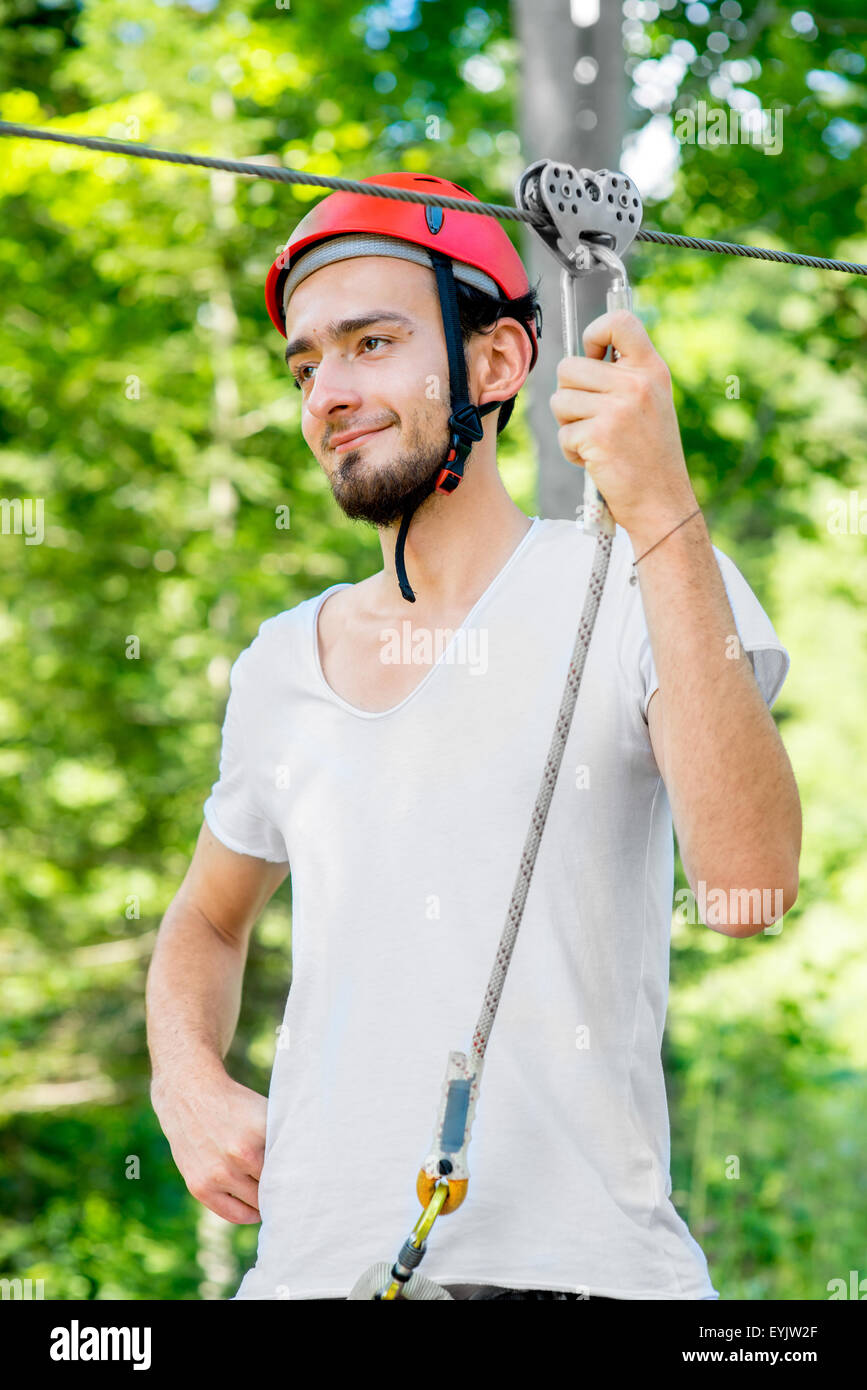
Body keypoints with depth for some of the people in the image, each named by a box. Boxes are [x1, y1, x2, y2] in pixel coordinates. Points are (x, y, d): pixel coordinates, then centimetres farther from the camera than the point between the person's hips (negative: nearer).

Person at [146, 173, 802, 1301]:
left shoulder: (639, 590, -5)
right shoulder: (281, 666, 10)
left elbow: (749, 891, -22)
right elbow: (207, 922, 25)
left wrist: (662, 512, -26)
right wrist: (187, 1081, 4)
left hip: (578, 1263, -4)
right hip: (309, 1263, 4)